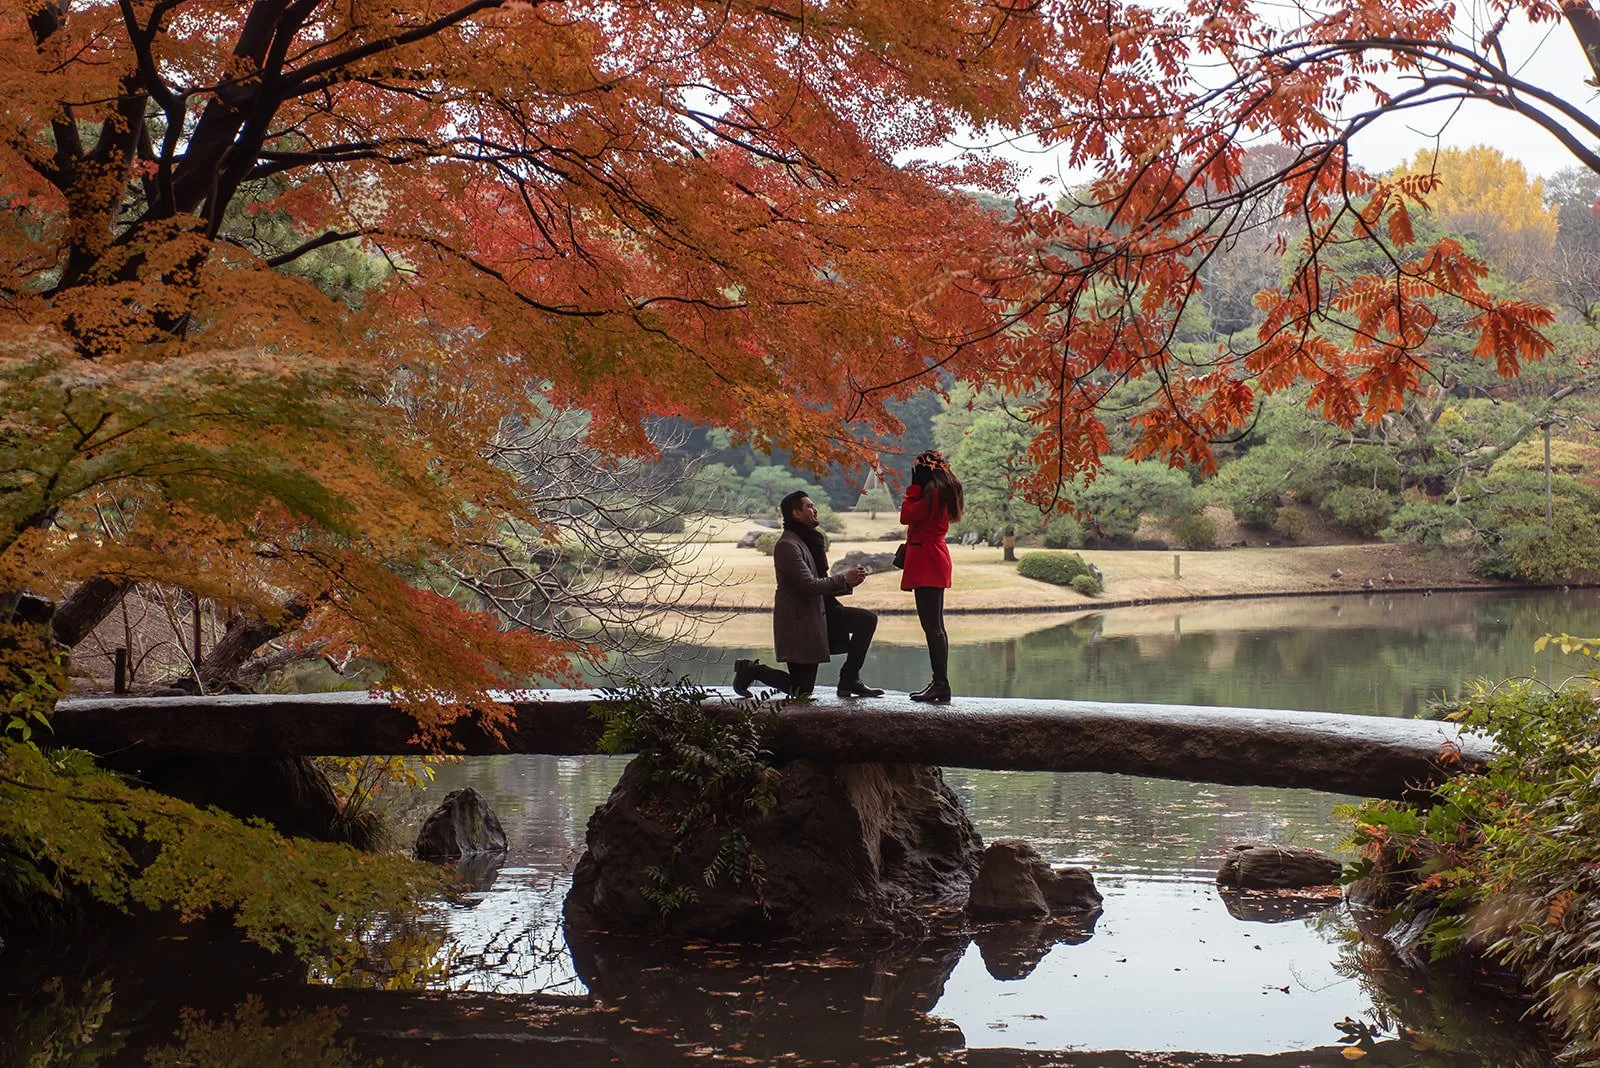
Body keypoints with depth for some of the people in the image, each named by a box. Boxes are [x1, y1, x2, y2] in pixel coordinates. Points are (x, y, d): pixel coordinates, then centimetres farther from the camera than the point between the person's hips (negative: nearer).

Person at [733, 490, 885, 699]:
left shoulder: (810, 541, 16)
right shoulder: (787, 546, -15)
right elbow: (808, 585, -22)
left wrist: (849, 582, 1)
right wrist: (843, 580, -13)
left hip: (819, 613, 9)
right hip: (798, 621, -9)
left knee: (867, 620, -6)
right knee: (801, 690, -5)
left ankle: (849, 680, 0)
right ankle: (751, 670, 15)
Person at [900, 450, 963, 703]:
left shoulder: (932, 493, -14)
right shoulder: (944, 492, 17)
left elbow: (907, 516, -14)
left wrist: (913, 489, -7)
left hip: (928, 562, -11)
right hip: (934, 561, 11)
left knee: (932, 627, -12)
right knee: (934, 626, 13)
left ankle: (941, 685, -14)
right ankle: (939, 683, 16)